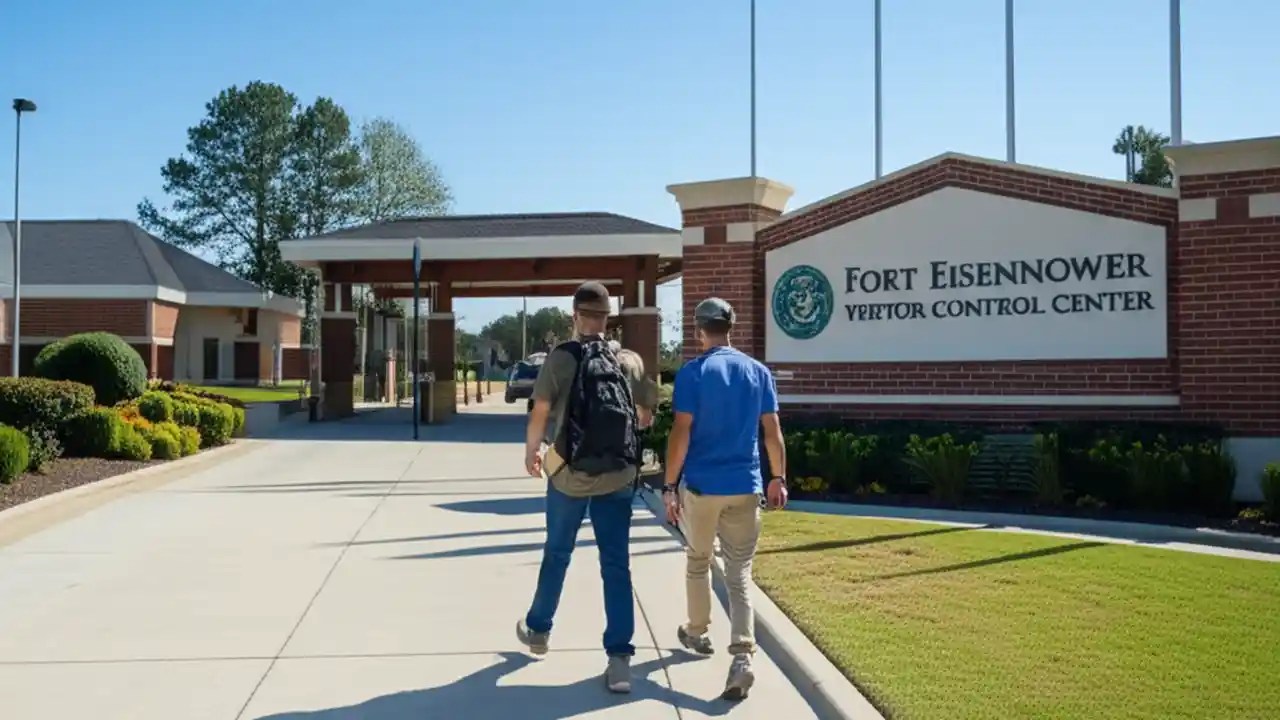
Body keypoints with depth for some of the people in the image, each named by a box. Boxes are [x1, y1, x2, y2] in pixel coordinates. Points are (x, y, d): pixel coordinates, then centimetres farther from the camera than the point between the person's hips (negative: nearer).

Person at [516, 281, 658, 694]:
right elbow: (646, 416, 8)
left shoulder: (561, 357, -6)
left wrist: (531, 451, 11)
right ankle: (620, 658, 0)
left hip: (570, 472, -1)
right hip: (618, 475, 1)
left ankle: (538, 630, 37)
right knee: (616, 564, 4)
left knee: (556, 554, 18)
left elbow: (540, 413, -7)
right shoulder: (629, 360, 2)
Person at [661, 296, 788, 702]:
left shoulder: (692, 373, -7)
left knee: (697, 562, 20)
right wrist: (779, 478, 14)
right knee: (739, 575, 3)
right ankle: (742, 657, -11)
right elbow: (772, 432, 5)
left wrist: (669, 486, -6)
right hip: (745, 488, 2)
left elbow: (681, 434, -11)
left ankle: (697, 634, 37)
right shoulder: (759, 372, 4)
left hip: (700, 487, -2)